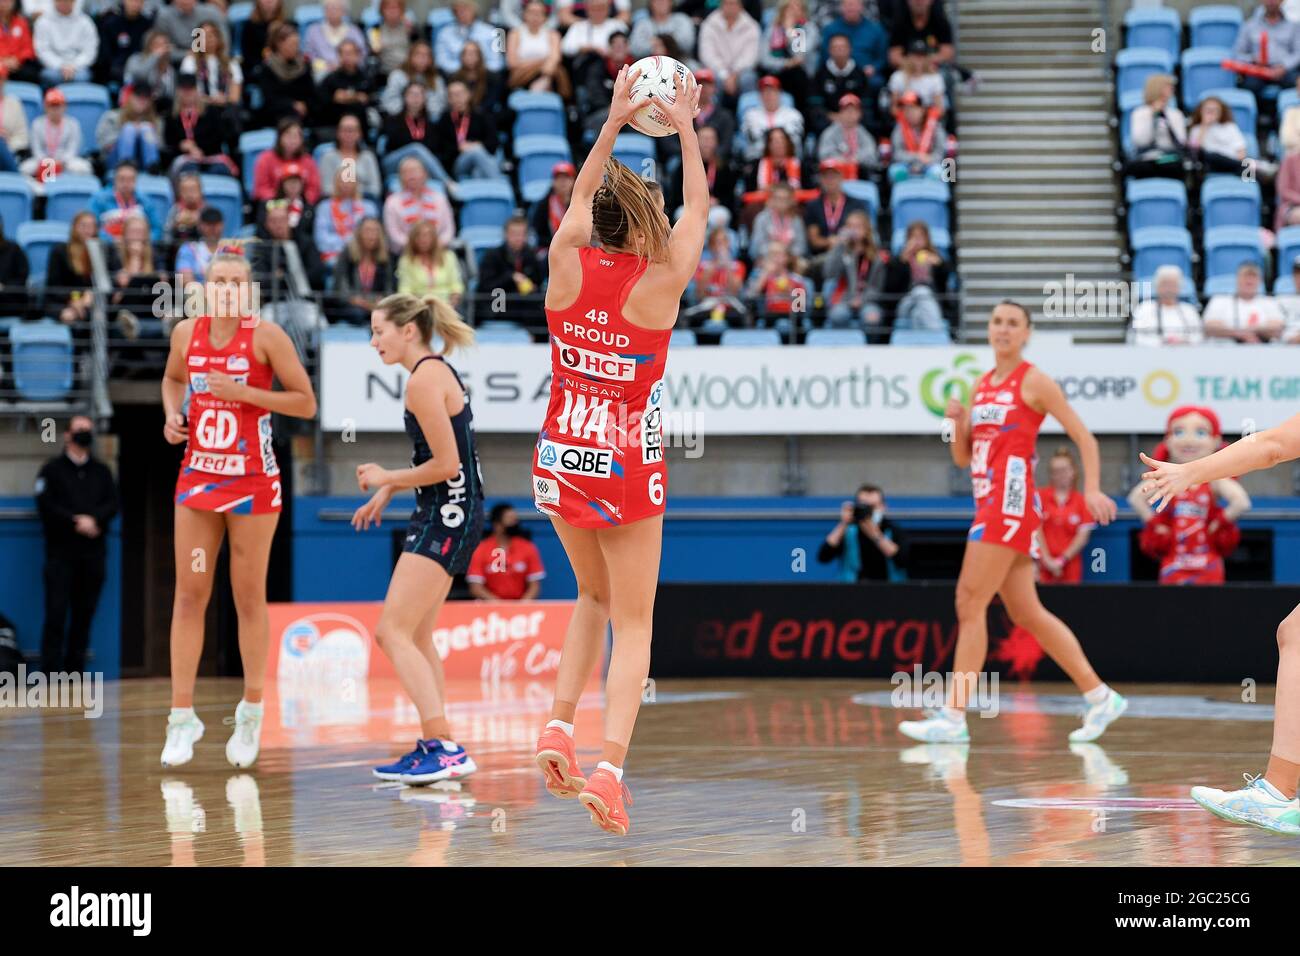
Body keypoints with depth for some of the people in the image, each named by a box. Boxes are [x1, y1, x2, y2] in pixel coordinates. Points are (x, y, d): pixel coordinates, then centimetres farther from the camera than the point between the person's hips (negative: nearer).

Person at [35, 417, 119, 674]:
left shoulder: (101, 471, 16)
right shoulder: (52, 469, 6)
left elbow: (112, 504, 5)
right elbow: (46, 506, -6)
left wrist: (93, 519, -14)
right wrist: (76, 522, -14)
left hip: (93, 553, 3)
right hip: (61, 551, -3)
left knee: (85, 613, 3)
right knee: (56, 613, -9)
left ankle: (75, 669, 9)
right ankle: (51, 670, -8)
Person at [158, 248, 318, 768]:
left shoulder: (267, 336, -9)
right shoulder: (186, 332, 3)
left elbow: (305, 403, -10)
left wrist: (240, 391, -19)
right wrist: (172, 414, 2)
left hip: (253, 480, -3)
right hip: (198, 476, 3)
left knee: (249, 598, 4)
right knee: (189, 595, 0)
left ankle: (250, 715, 17)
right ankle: (182, 717, 4)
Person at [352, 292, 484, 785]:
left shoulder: (425, 380, -16)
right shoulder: (435, 371, 15)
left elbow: (446, 465, -19)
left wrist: (386, 479, -6)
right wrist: (387, 490, 16)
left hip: (447, 513, -11)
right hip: (447, 512, 11)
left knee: (393, 633, -12)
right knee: (416, 637, 16)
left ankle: (444, 749, -17)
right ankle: (435, 745, 21)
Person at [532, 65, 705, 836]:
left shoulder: (568, 265, -5)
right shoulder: (660, 282, -12)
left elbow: (581, 195, 15)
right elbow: (699, 209, 5)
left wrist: (615, 121, 24)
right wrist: (686, 130, 17)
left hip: (561, 461, 4)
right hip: (628, 471, -4)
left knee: (594, 599, 24)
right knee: (633, 623, 1)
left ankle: (560, 728, 8)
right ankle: (609, 767, -16)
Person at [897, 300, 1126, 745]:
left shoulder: (1034, 381, -3)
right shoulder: (981, 386, 18)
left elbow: (1083, 437, -4)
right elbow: (962, 458, 19)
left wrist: (1092, 489, -17)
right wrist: (958, 420, 0)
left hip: (1011, 503, -9)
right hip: (989, 504, 9)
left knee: (970, 604, -11)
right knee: (1026, 613, 10)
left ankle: (954, 718, -10)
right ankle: (1100, 696, 18)